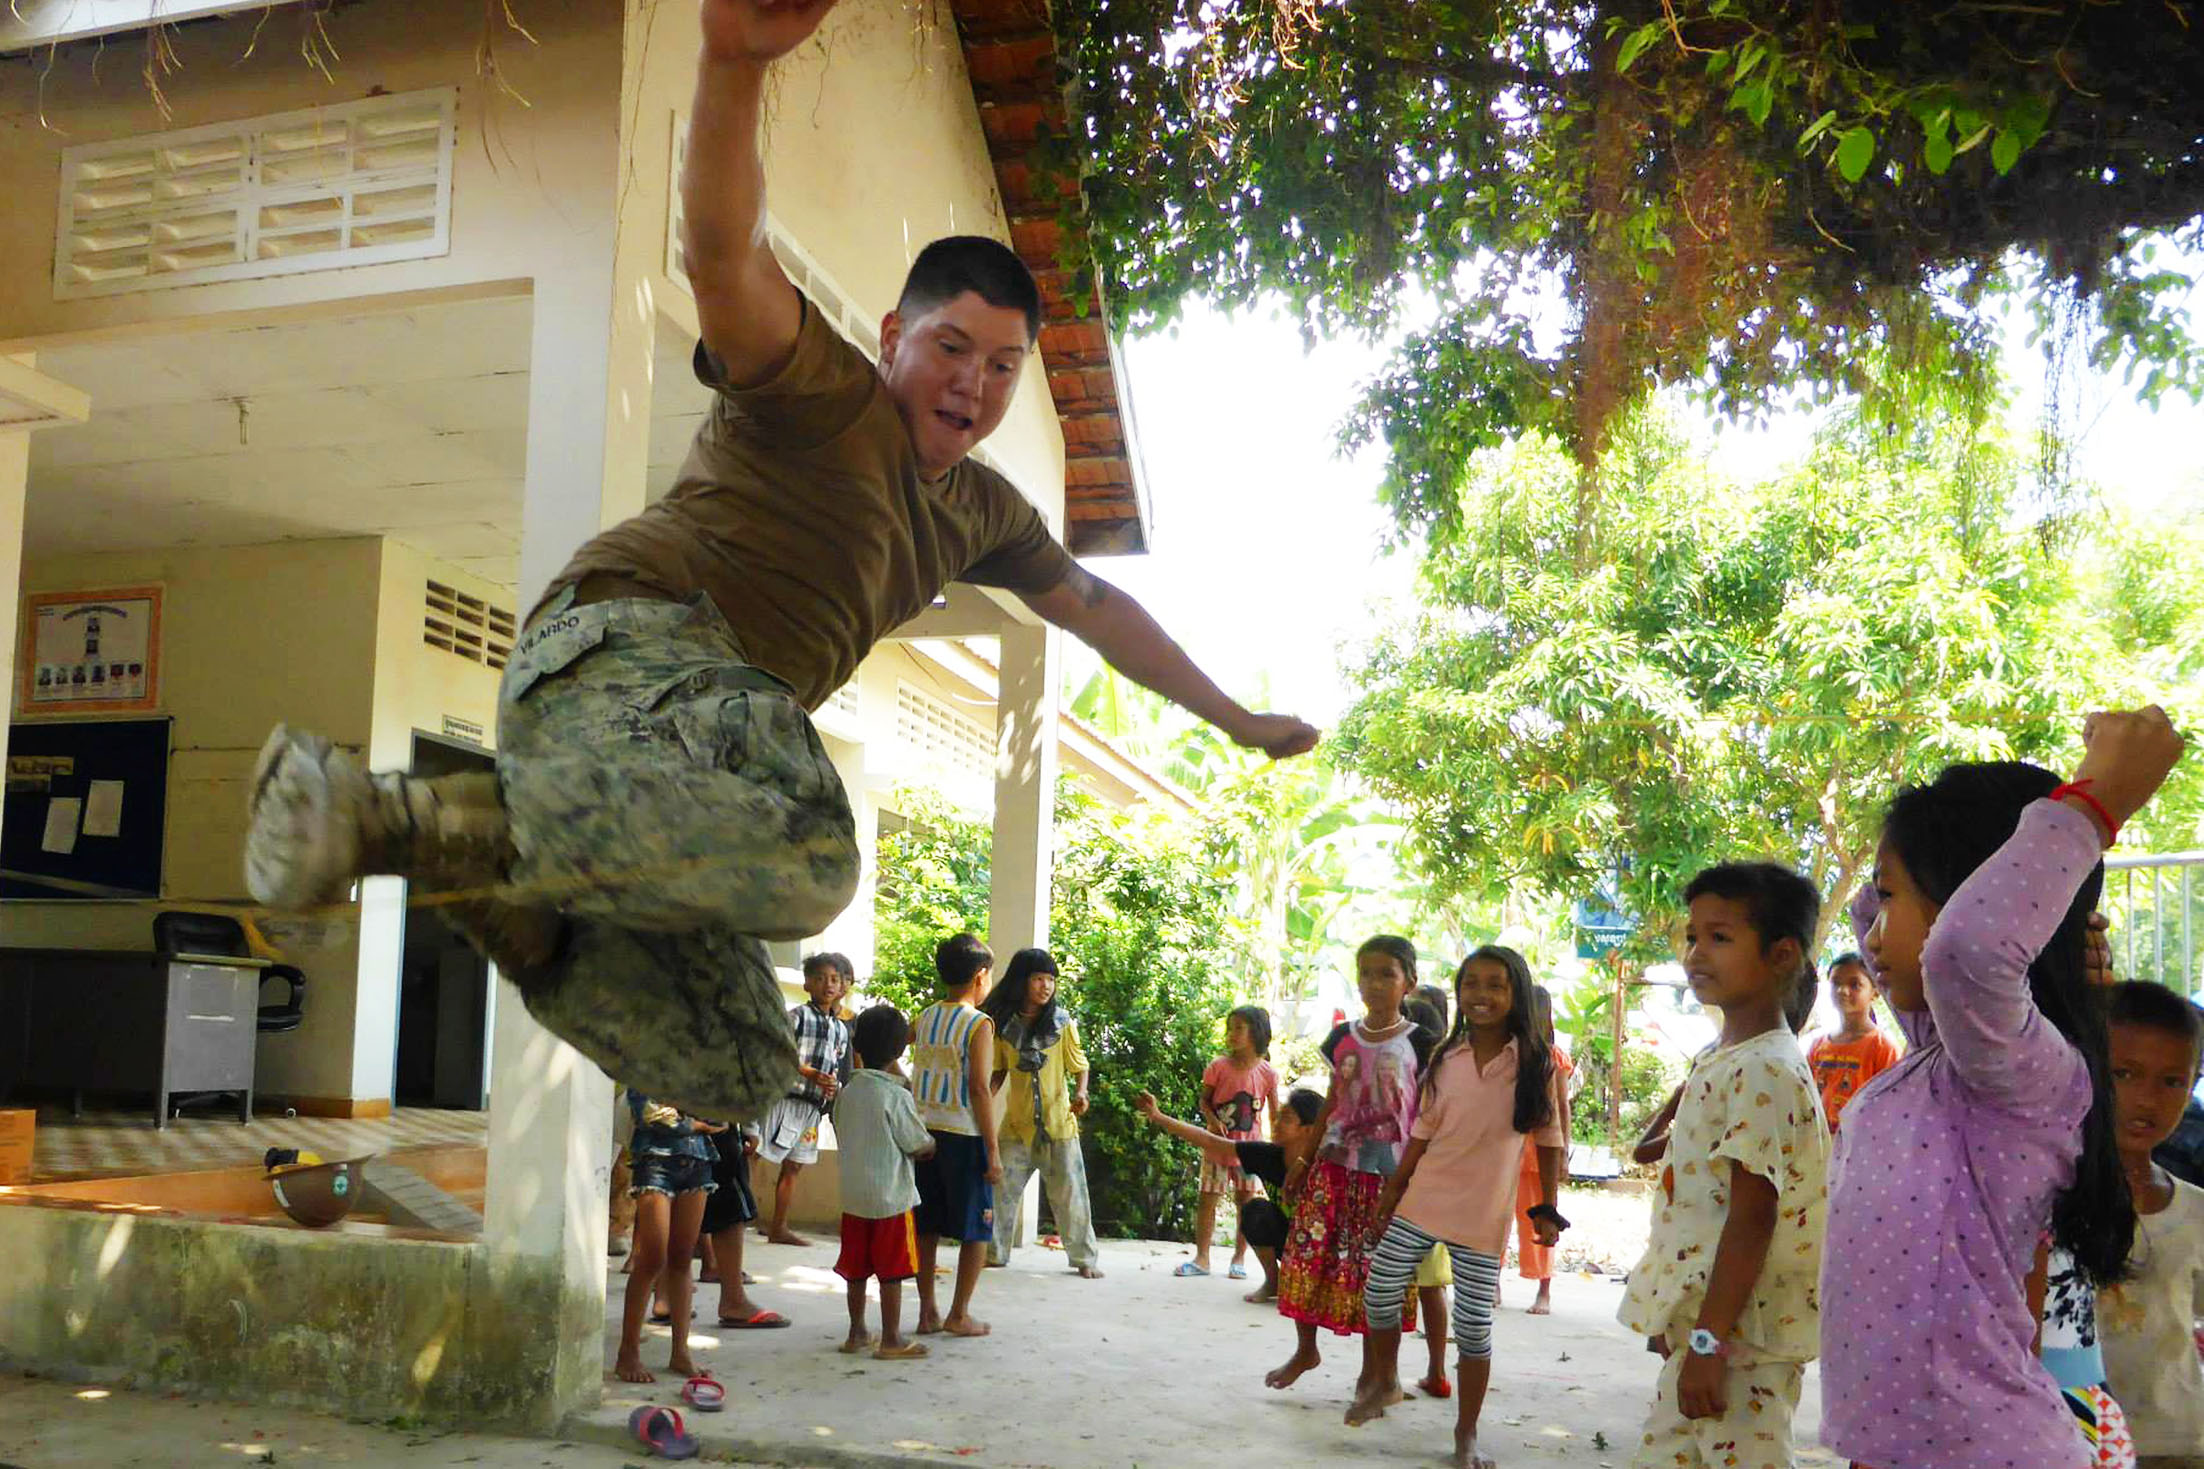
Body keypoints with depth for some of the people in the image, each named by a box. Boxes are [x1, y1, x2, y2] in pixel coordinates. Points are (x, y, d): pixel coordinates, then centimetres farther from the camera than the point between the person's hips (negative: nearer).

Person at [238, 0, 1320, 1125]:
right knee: (811, 857, -41)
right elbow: (721, 255, -16)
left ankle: (491, 875, -4)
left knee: (736, 1077, -5)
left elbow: (1098, 609, 40)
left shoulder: (981, 512, 28)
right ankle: (396, 815, -34)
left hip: (727, 718, 8)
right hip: (633, 636, -8)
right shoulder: (827, 394, 3)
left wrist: (1238, 721, 45)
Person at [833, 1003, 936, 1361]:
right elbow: (920, 1146, -10)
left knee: (857, 1269, 14)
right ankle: (891, 1340, 6)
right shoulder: (897, 1096, -16)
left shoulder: (849, 1091, 4)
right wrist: (935, 1143, 10)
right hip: (891, 1197, -6)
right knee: (891, 1271, 2)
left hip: (853, 1195, 6)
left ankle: (857, 1333, 23)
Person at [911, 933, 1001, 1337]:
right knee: (976, 1230, 6)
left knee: (926, 1226, 12)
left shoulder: (925, 1018, 7)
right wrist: (993, 1151, -12)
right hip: (964, 1136, -6)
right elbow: (979, 1088, -15)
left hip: (924, 1133, 6)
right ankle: (959, 1315, 7)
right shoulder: (978, 1024, -11)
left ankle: (927, 1312, 17)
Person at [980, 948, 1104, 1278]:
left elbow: (1079, 1065, 0)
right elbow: (999, 1071, 11)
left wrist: (1081, 1093, -18)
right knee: (1002, 1190, 4)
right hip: (1017, 1123, 2)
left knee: (1069, 1193, 3)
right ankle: (995, 1252, 19)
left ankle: (1085, 1257, 13)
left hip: (1058, 1122, -2)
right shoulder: (1004, 1024, -2)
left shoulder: (1062, 1023, -6)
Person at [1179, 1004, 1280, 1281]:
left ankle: (1239, 1258, 18)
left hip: (1250, 1145, 0)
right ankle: (1202, 1258, 8)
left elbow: (1275, 1114, 3)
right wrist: (1214, 1122, -18)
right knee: (1208, 1198, 0)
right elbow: (1204, 1101, 1)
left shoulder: (1267, 1073, -5)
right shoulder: (1218, 1066, -6)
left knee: (1246, 1201, 6)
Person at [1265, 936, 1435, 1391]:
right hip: (1335, 1166, 4)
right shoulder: (1342, 1039, 7)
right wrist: (1304, 1160, 14)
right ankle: (1306, 1350, 25)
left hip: (1389, 1176, -4)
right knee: (1308, 1258, 4)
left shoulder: (1418, 1045, -5)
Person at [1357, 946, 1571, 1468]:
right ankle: (1384, 1382, 32)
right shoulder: (1444, 1058, 1)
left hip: (1483, 1215, -3)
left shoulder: (1538, 1063, -7)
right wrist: (1389, 1196, 10)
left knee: (1474, 1324, 2)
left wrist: (1547, 1210, -3)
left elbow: (1549, 1142, -1)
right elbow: (1423, 1133, 8)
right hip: (1422, 1201, 3)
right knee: (1379, 1293, 5)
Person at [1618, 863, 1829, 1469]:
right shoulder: (1722, 1060, 13)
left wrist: (1707, 1341, -23)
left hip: (1738, 1334, -10)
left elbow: (1751, 1216, -22)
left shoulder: (1763, 1070, -18)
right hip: (1702, 1322, 10)